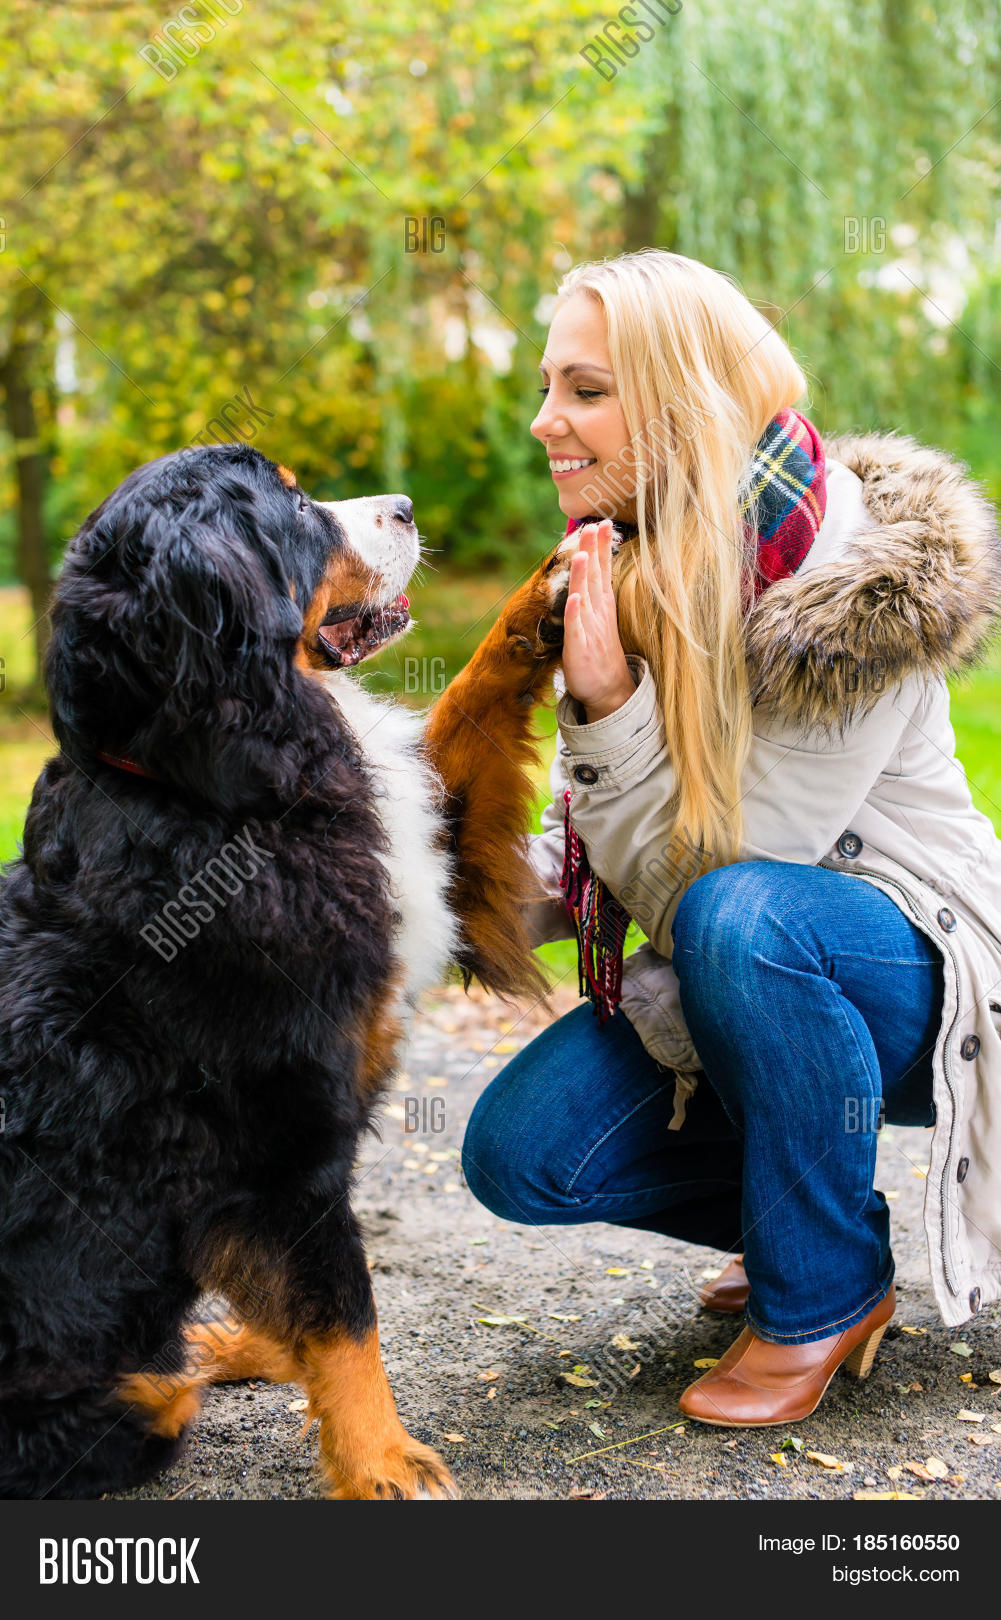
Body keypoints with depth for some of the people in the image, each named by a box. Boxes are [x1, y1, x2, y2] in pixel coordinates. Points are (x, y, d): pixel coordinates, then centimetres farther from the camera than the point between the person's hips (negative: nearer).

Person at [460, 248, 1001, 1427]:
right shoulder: (623, 575, -1)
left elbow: (712, 877, -25)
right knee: (519, 1152, -13)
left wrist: (607, 705, -33)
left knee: (742, 916, -38)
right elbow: (579, 862, 4)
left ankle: (824, 1293, -14)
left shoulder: (856, 588, -23)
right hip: (721, 982, 6)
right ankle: (789, 1220, 12)